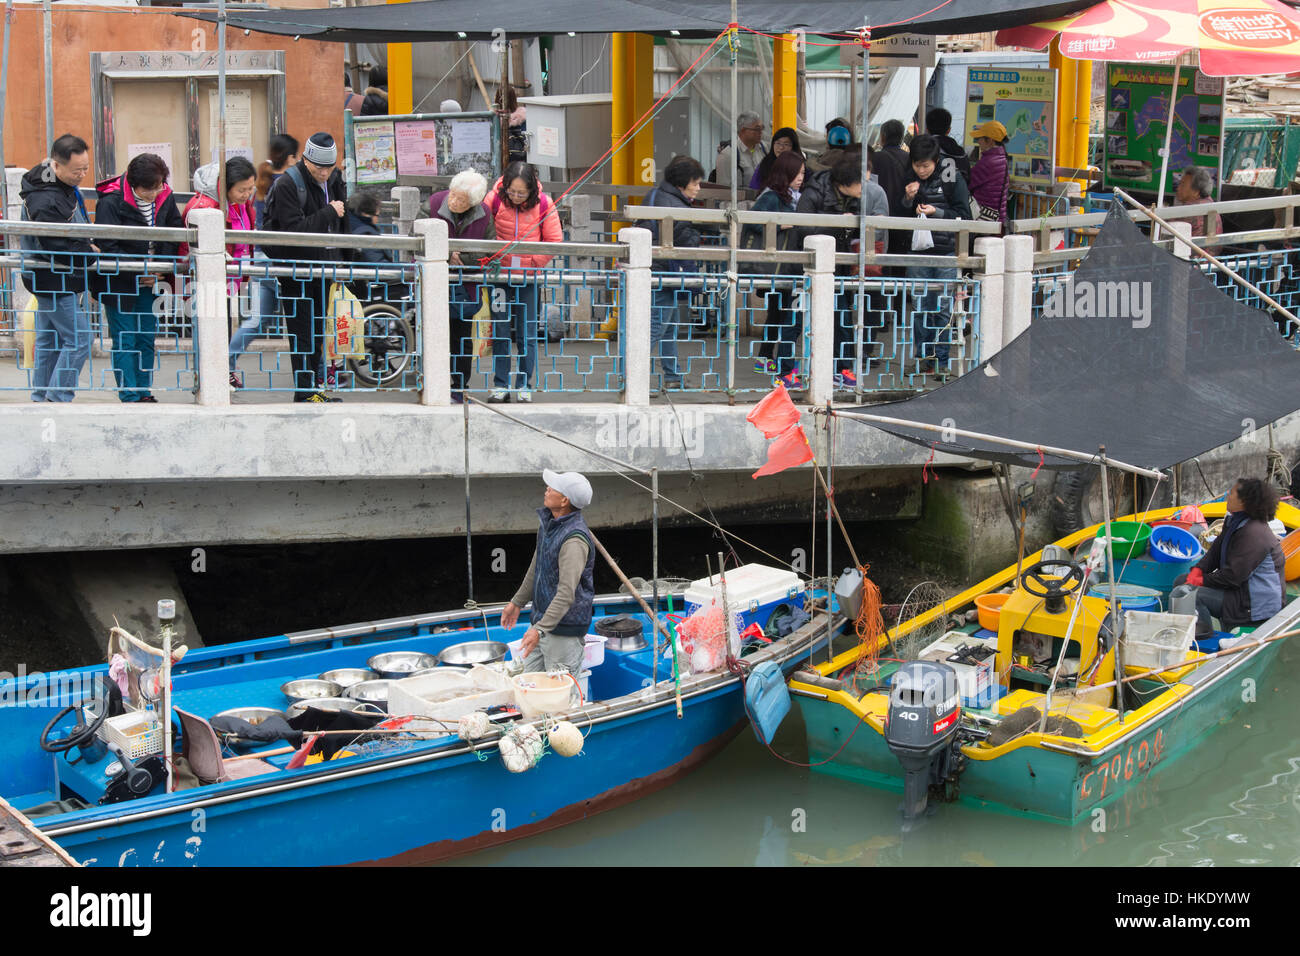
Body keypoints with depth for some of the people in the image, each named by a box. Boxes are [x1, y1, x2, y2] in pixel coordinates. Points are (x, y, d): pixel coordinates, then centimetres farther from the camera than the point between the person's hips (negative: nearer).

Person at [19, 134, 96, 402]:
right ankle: (58, 399, -3)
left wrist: (87, 247, 5)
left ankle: (41, 398, 24)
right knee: (78, 341, -8)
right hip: (54, 280, -10)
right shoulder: (46, 201, -26)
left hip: (55, 279, 10)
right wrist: (91, 252, -15)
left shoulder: (65, 184, 6)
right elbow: (55, 248, -26)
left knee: (49, 340, 16)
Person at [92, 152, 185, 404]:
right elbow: (108, 247, -17)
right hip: (118, 283, -5)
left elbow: (174, 236, 6)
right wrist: (140, 271, -18)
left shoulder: (166, 199, -3)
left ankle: (144, 393, 18)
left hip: (148, 281, 5)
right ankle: (130, 397, 1)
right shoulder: (111, 202, -17)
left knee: (147, 338, 9)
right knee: (124, 341, -3)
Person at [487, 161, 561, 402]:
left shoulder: (544, 204, -7)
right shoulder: (495, 199, -7)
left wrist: (533, 262, -4)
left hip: (530, 278, 0)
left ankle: (525, 386, 14)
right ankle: (500, 385, 12)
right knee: (500, 332, 3)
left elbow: (554, 242, 0)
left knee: (527, 334, 3)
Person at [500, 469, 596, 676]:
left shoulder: (574, 540, -25)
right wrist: (517, 602, 27)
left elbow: (566, 593, -30)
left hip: (564, 628, -9)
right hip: (541, 618, 9)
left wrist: (540, 629, -35)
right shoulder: (548, 522, 6)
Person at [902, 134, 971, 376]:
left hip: (947, 252, -3)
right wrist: (908, 199, -7)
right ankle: (923, 357, 14)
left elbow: (964, 216, -4)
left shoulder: (952, 181, -4)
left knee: (944, 308, -1)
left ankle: (942, 359, 6)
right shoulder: (909, 181, 6)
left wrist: (937, 212, -17)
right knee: (919, 307, 4)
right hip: (918, 251, 3)